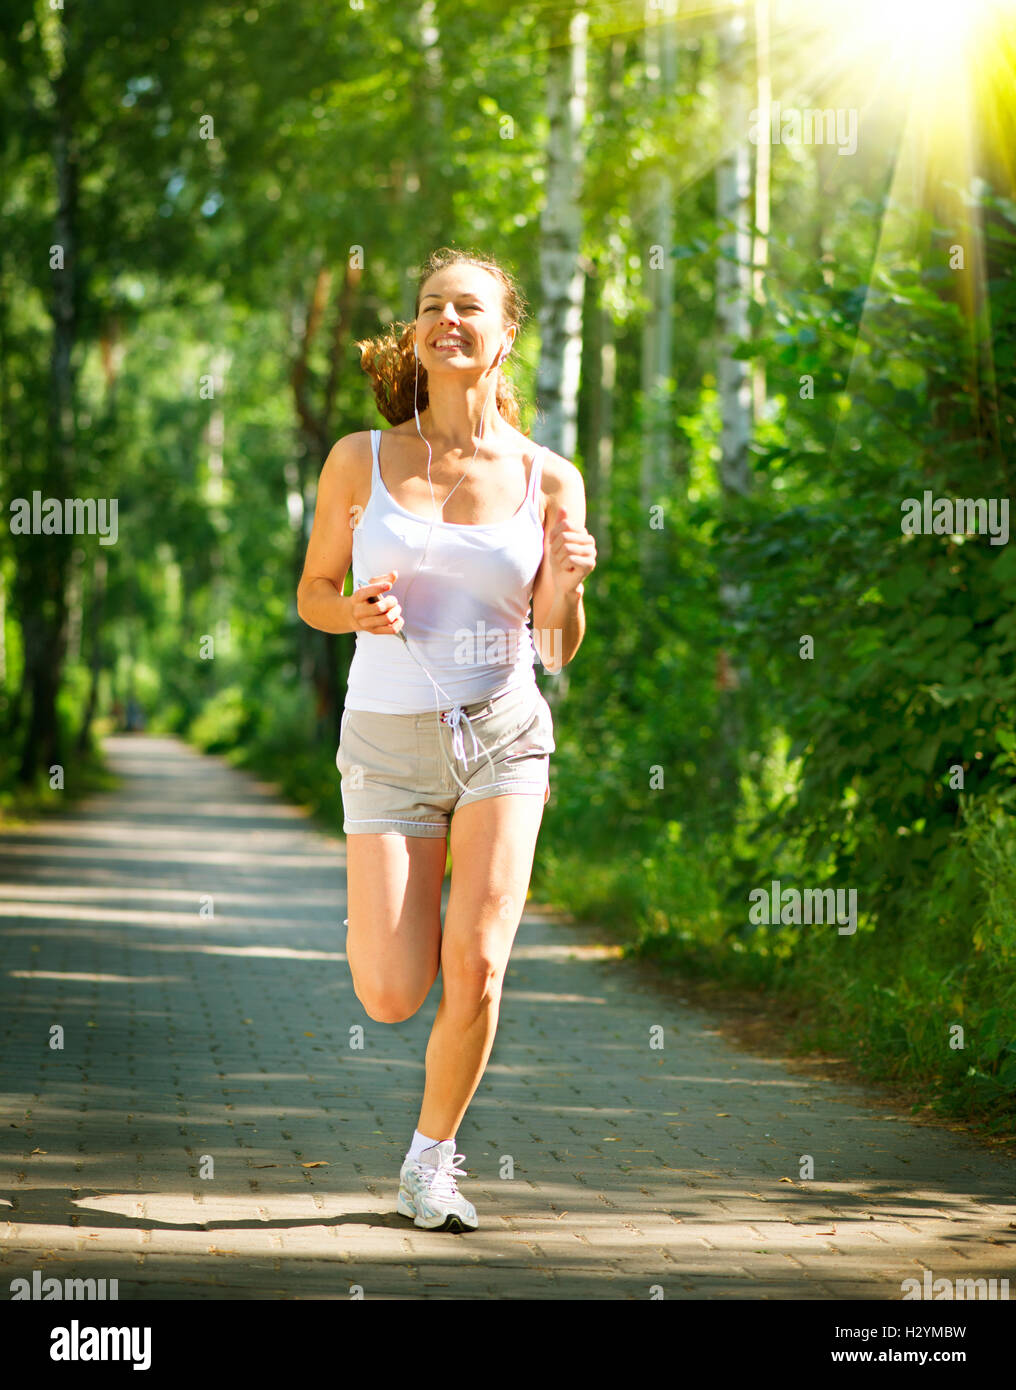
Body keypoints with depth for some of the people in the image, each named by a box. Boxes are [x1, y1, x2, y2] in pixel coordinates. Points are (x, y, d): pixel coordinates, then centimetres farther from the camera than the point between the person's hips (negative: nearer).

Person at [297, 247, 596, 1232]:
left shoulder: (547, 480, -1)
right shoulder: (360, 461, -2)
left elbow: (556, 650, 4)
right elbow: (312, 593, 9)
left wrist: (569, 581, -17)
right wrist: (359, 614, -14)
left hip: (501, 735, 0)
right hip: (388, 745, 0)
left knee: (474, 969, -14)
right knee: (391, 998, -6)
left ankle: (431, 1160, 11)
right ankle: (390, 917, 33)